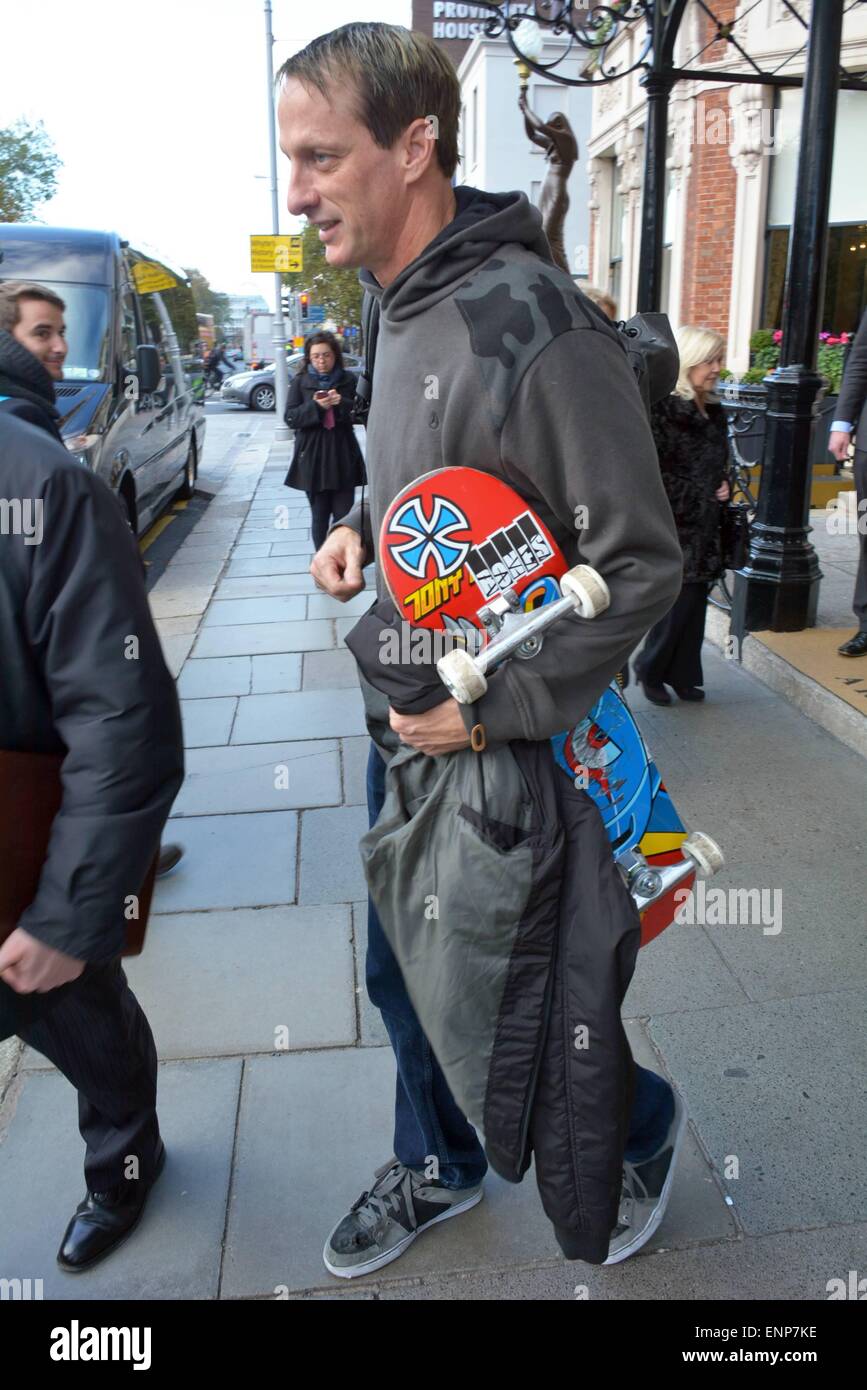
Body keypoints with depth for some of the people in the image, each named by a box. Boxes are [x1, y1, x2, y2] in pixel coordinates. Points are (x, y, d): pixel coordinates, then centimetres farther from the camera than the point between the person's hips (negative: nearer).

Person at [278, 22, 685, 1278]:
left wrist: (496, 706, -23)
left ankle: (639, 1130, 43)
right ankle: (438, 1167, 49)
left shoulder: (533, 326, -23)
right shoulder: (404, 312, 6)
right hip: (405, 727, 8)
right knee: (404, 970, 22)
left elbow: (640, 567, -21)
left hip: (504, 749, -8)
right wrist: (366, 532, 0)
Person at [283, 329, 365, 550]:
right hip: (312, 458, 0)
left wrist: (342, 404, -18)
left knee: (344, 515, -1)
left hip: (343, 457, 0)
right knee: (319, 515, 5)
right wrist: (315, 406, -19)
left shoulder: (347, 380, 4)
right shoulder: (300, 382, 3)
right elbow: (290, 418, -2)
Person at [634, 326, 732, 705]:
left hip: (705, 524, 7)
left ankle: (682, 675, 19)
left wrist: (725, 486, 5)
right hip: (673, 524, -7)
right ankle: (649, 668, 13)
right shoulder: (662, 408, -11)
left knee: (695, 601, 8)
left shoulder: (714, 411, 13)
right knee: (679, 600, -6)